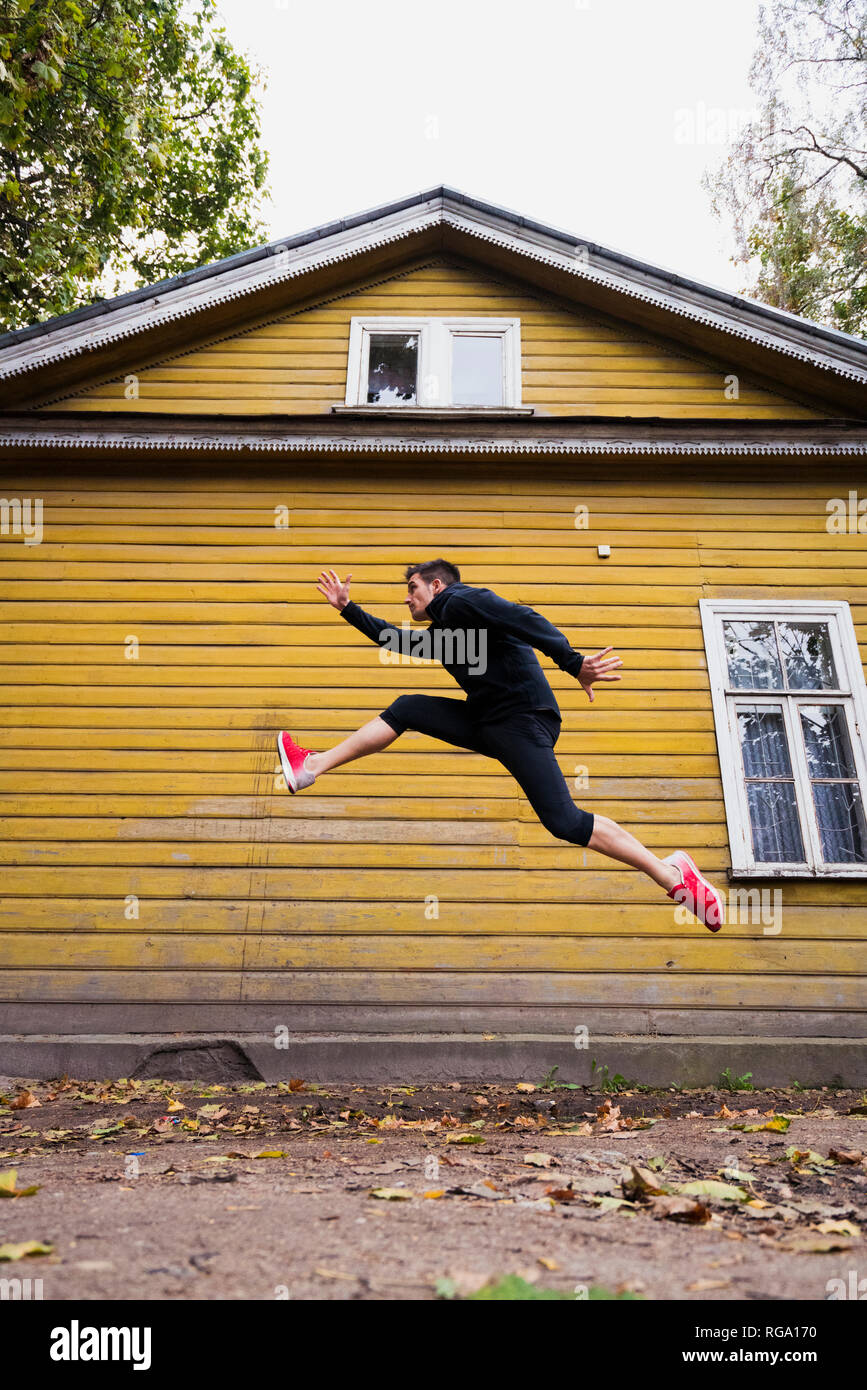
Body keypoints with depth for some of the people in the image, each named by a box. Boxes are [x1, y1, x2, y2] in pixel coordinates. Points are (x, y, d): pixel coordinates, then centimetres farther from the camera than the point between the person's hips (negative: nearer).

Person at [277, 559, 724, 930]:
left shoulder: (460, 600, -2)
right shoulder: (440, 631, 26)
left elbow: (525, 619, -17)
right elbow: (395, 639, 41)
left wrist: (573, 664, -30)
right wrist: (348, 609, 40)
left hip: (524, 716, -9)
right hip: (488, 723, 9)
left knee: (564, 822, -17)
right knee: (405, 709, 8)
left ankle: (672, 874, -9)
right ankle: (312, 767, 10)